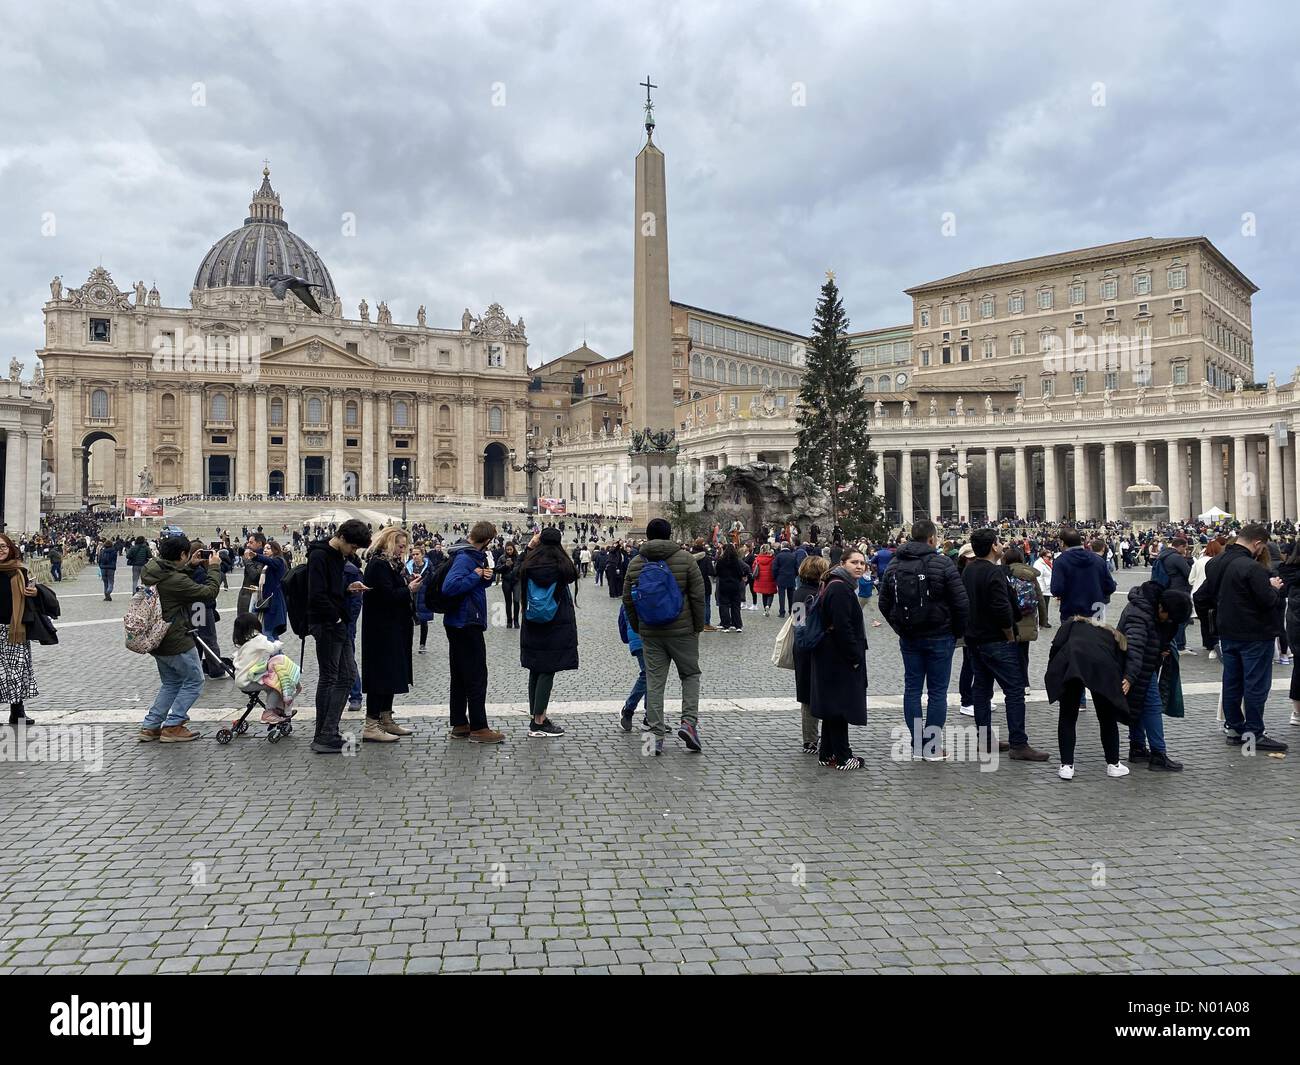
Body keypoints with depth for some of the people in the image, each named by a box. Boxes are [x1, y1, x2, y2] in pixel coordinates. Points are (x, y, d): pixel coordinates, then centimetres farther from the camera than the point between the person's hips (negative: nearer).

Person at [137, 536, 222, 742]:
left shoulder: (152, 572, -1)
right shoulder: (176, 581, -26)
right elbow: (209, 593, -19)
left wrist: (189, 566, 13)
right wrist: (213, 569, -7)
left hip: (156, 640, 9)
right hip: (176, 642, -9)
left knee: (171, 683, 22)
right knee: (194, 680, 8)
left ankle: (150, 726, 19)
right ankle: (172, 726, 6)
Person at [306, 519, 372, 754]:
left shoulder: (339, 556, 14)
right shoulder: (319, 556, -15)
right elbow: (316, 595, -22)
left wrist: (348, 587, 6)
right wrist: (336, 617, -14)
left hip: (339, 624, 10)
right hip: (326, 624, -10)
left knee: (347, 675, 11)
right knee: (328, 678, -4)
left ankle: (329, 732, 15)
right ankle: (324, 738, 4)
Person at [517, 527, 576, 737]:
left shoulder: (530, 564, 1)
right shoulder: (560, 566, -13)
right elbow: (573, 576, 6)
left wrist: (530, 546, 20)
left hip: (532, 626, 6)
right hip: (555, 626, -6)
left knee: (535, 670, 13)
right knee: (547, 671, -3)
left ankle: (535, 716, 21)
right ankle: (538, 723, -3)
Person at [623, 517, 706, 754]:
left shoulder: (635, 563, 4)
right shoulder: (685, 559, -6)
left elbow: (628, 599, 7)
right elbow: (698, 596, -7)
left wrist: (637, 628, 17)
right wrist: (699, 625, 4)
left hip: (650, 633, 3)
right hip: (682, 631, -2)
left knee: (654, 681, 6)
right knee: (690, 674, 14)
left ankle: (657, 734, 7)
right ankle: (689, 721, -1)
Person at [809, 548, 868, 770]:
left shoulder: (841, 585, 15)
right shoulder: (840, 589, -19)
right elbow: (842, 626, -24)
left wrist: (856, 654, 18)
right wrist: (855, 656, -17)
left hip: (833, 657, 11)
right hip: (839, 659, -11)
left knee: (833, 704, 15)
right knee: (840, 704, -2)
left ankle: (827, 754, 23)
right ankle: (842, 757, 6)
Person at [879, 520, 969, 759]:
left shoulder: (894, 565, 4)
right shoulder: (943, 564, -12)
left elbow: (884, 603, 8)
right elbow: (961, 604, -13)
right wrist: (957, 631, 1)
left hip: (908, 638, 4)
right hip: (939, 637, -4)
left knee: (912, 688, 10)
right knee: (937, 691, 3)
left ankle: (916, 744, 14)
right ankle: (932, 746, 6)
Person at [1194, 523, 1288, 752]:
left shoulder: (1216, 563, 5)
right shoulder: (1252, 568, -22)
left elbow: (1202, 597, 12)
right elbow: (1268, 600, -23)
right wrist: (1274, 587, -4)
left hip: (1227, 632, 8)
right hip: (1255, 634, -8)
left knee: (1232, 681, 14)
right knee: (1256, 683, 2)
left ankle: (1233, 726, 22)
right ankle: (1253, 732, 7)